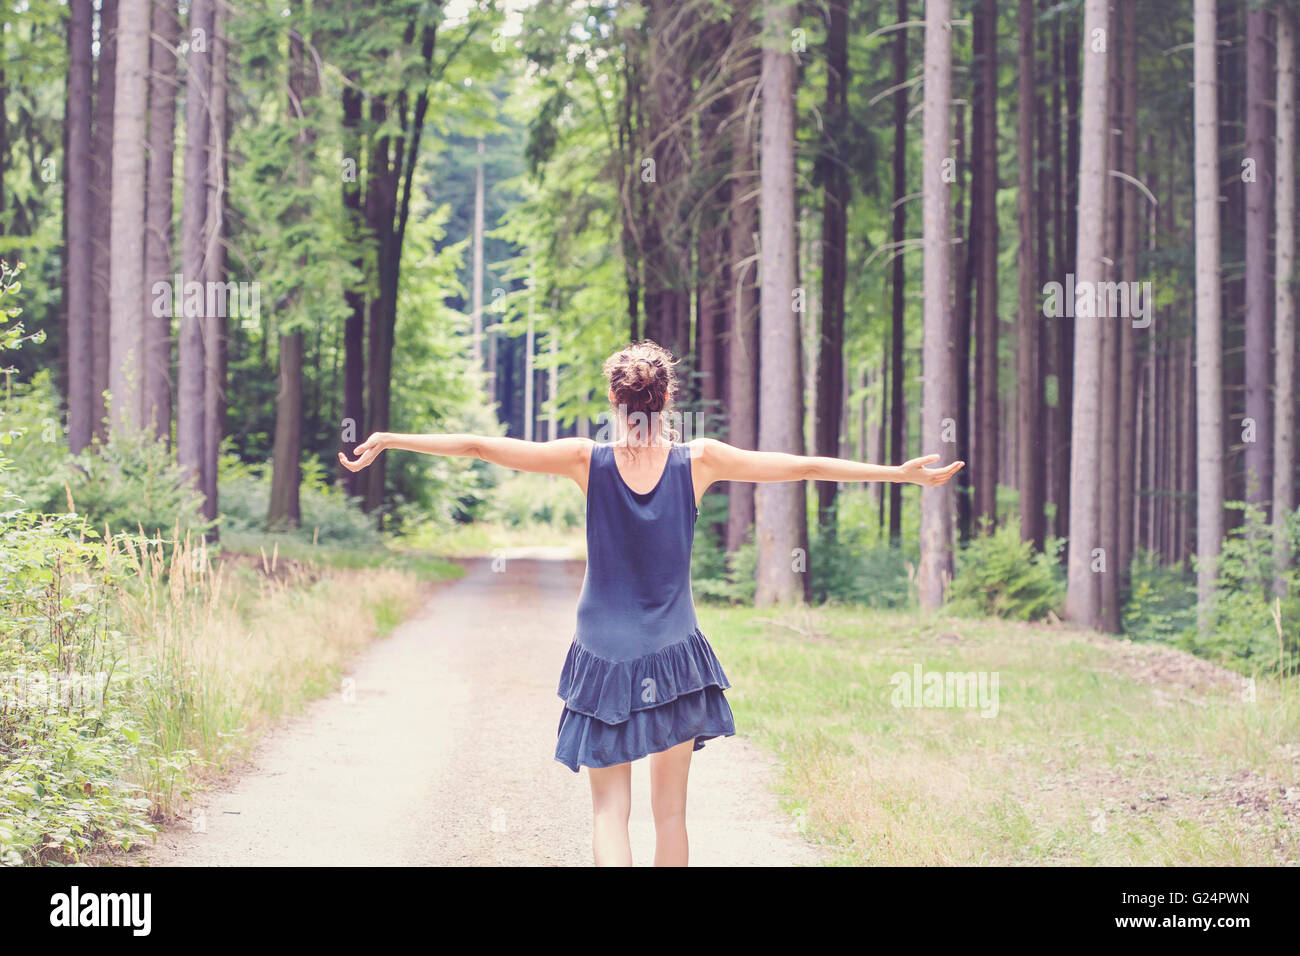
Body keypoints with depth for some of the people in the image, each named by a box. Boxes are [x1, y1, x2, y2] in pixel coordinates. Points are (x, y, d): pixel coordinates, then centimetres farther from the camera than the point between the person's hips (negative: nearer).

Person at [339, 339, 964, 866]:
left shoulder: (589, 461, -7)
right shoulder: (698, 461, -6)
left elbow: (480, 447, -4)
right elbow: (805, 468, -2)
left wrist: (389, 441, 6)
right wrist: (901, 473, 5)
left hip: (603, 660, 0)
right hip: (676, 662, 1)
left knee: (610, 809, 4)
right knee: (670, 812, 10)